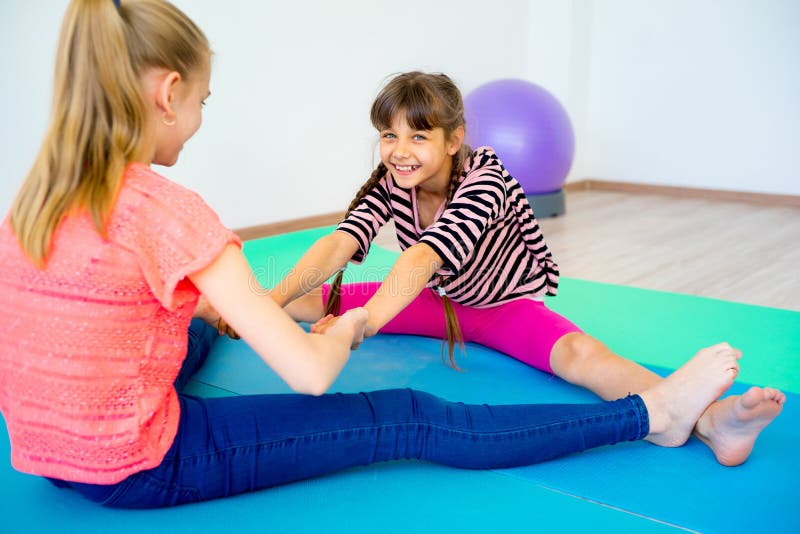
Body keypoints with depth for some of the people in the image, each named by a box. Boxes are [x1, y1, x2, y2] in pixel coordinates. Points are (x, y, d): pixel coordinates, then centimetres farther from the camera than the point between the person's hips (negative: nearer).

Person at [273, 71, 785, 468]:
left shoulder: (484, 182, -30)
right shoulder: (389, 185, -13)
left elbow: (424, 257, -47)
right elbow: (340, 243, -28)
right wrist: (271, 302, -45)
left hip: (510, 307, -5)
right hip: (440, 303, 5)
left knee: (581, 354, -38)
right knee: (312, 301, -5)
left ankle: (709, 421, -56)